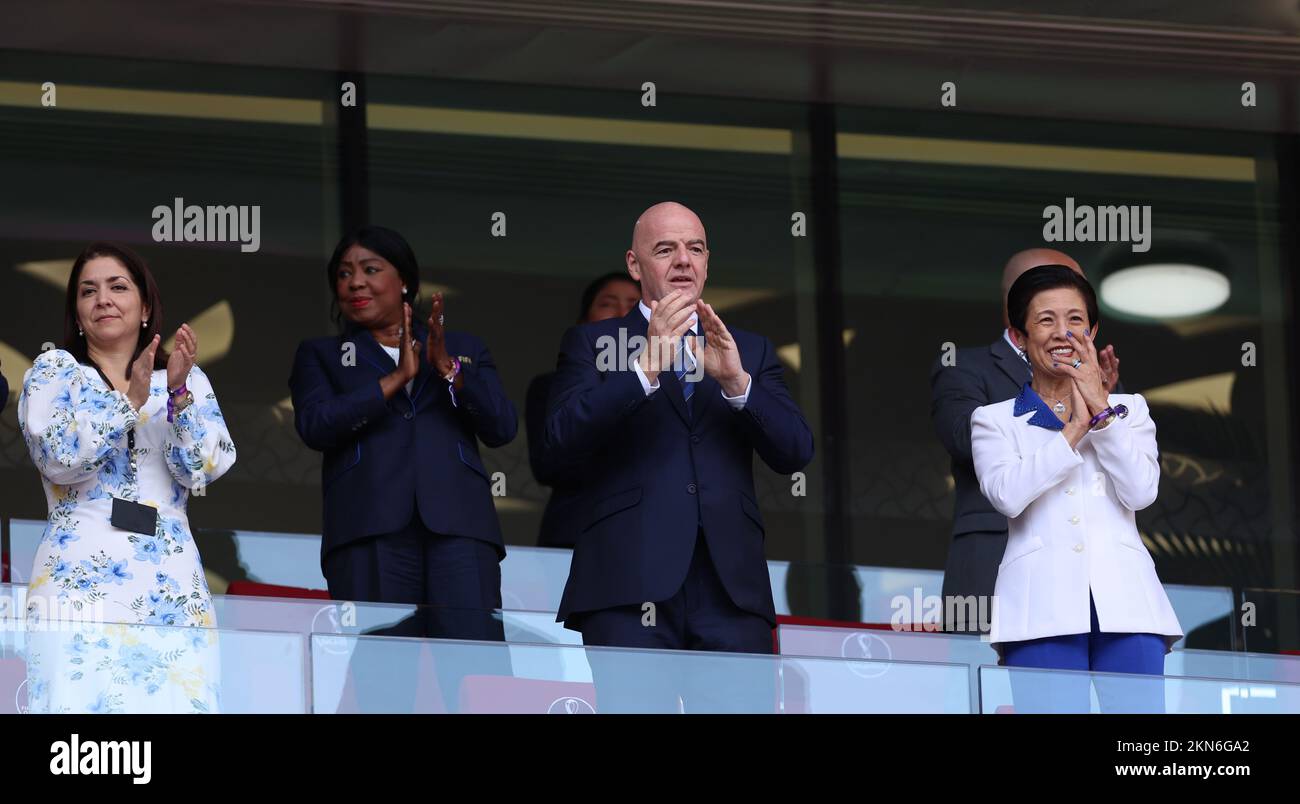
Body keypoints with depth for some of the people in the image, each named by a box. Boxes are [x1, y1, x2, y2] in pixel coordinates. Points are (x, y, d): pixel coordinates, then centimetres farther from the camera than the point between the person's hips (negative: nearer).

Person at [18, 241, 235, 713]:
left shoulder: (188, 379, 13)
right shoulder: (55, 370, 9)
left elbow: (204, 469, 1)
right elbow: (59, 459, -6)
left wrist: (178, 394, -12)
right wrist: (130, 401, -14)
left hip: (172, 585, 2)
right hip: (79, 578, -2)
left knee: (174, 702, -7)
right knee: (80, 701, -11)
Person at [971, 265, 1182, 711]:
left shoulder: (1128, 408, 22)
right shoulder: (994, 420, 16)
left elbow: (1141, 491, 4)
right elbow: (1008, 495, -4)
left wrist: (1101, 408, 2)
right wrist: (1076, 427, 0)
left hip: (1125, 603, 2)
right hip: (1044, 607, -2)